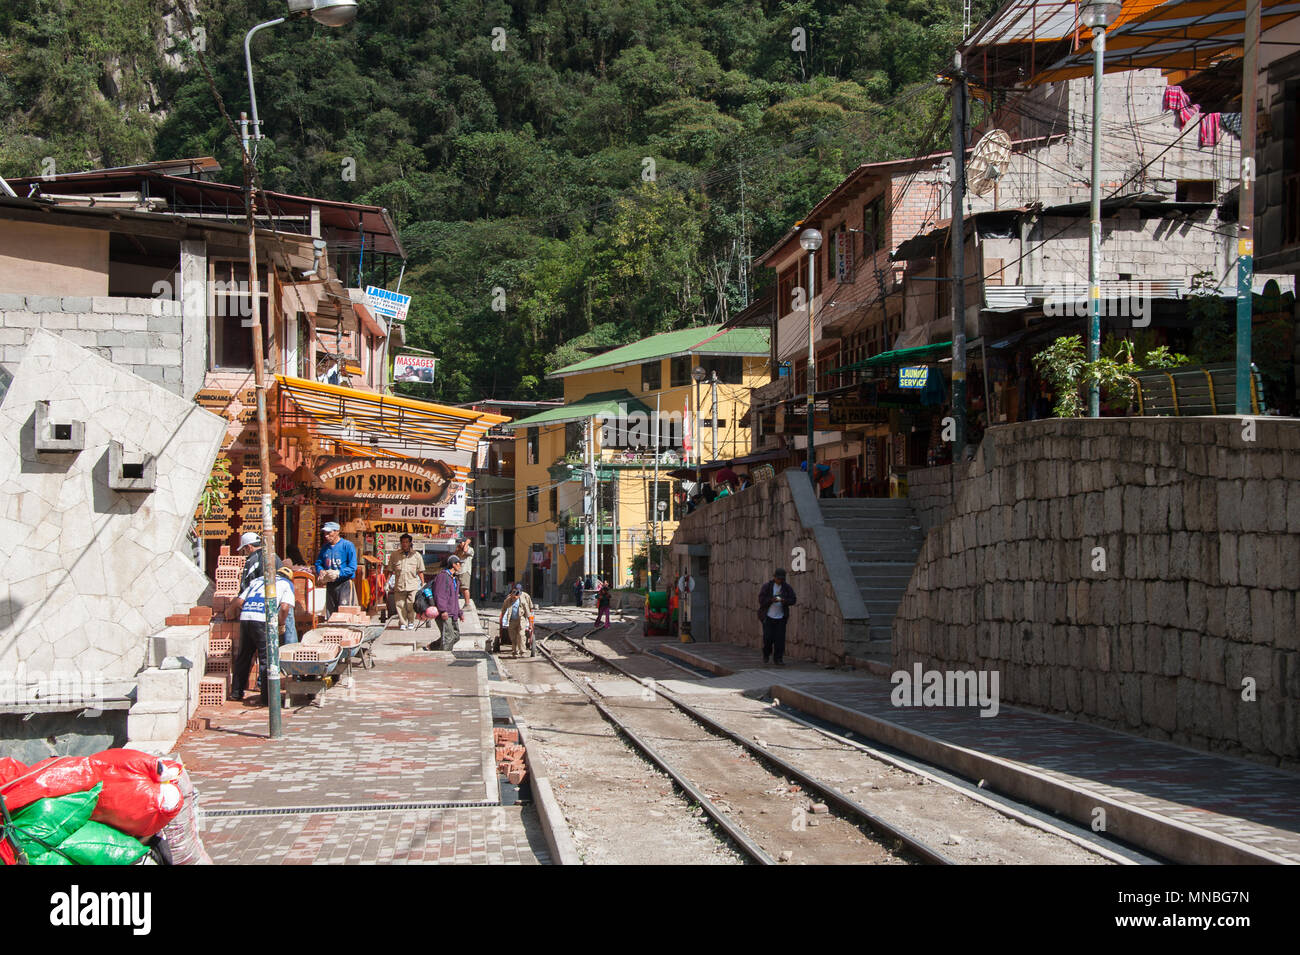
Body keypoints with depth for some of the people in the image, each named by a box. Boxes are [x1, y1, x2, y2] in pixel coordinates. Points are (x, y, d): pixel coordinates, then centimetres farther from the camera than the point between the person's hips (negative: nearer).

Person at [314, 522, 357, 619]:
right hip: (330, 585, 6)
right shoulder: (325, 548, 14)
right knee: (330, 613, 7)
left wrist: (338, 573, -22)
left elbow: (352, 567, -11)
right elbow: (318, 563, 20)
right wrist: (321, 571, -3)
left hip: (344, 583, -6)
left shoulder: (347, 545, -5)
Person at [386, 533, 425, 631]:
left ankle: (411, 623, 11)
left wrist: (423, 584, 8)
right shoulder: (395, 555, 9)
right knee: (400, 605, -2)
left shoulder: (416, 555, 9)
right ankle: (403, 624, 9)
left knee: (411, 605, -6)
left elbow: (420, 571, 12)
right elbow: (390, 570, 12)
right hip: (399, 585, 1)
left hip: (412, 586, -1)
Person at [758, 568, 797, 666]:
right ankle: (766, 654, 23)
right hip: (768, 616, -2)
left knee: (780, 638, -5)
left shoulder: (787, 588, 1)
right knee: (768, 637, -4)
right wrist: (772, 600, -28)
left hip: (781, 617, 2)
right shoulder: (767, 586, -5)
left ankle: (778, 659, 2)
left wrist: (784, 600, -23)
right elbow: (761, 599, -11)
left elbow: (792, 600, -2)